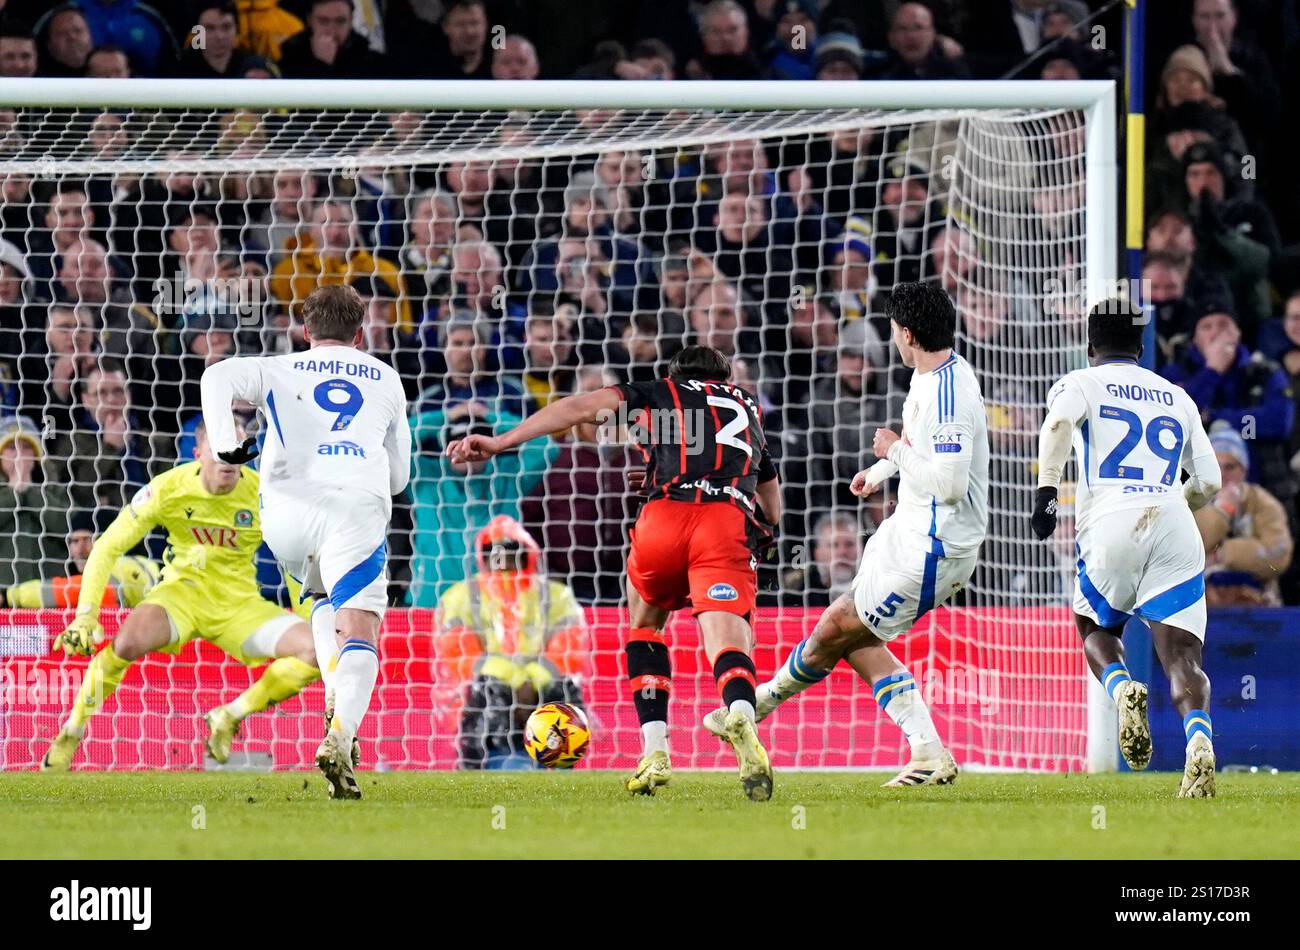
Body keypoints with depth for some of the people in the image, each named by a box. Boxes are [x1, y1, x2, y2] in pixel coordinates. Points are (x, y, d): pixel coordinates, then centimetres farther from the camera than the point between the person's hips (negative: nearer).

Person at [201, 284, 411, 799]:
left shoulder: (279, 371, 21)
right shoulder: (386, 379, 27)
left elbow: (218, 377, -1)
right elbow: (400, 475, 33)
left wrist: (225, 444, -7)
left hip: (288, 507, 2)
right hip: (358, 506, -2)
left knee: (324, 598, 31)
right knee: (358, 631, -10)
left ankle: (337, 703, 10)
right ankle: (340, 736, -35)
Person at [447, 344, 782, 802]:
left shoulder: (661, 392, 27)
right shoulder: (750, 408, 36)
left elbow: (582, 406, 12)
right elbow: (773, 512, 45)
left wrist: (498, 442, 9)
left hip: (665, 517, -1)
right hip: (730, 524, 1)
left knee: (646, 622, 26)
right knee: (728, 643, -13)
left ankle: (655, 755, 14)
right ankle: (741, 717, -49)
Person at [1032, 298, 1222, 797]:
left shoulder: (1081, 384, 14)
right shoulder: (1177, 397, 24)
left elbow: (1058, 424, -10)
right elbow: (1209, 481, 23)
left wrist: (1046, 490, -16)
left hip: (1112, 527, -2)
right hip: (1175, 528, 2)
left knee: (1095, 629, 21)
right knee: (1181, 652, -4)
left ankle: (1121, 688, -11)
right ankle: (1199, 738, -32)